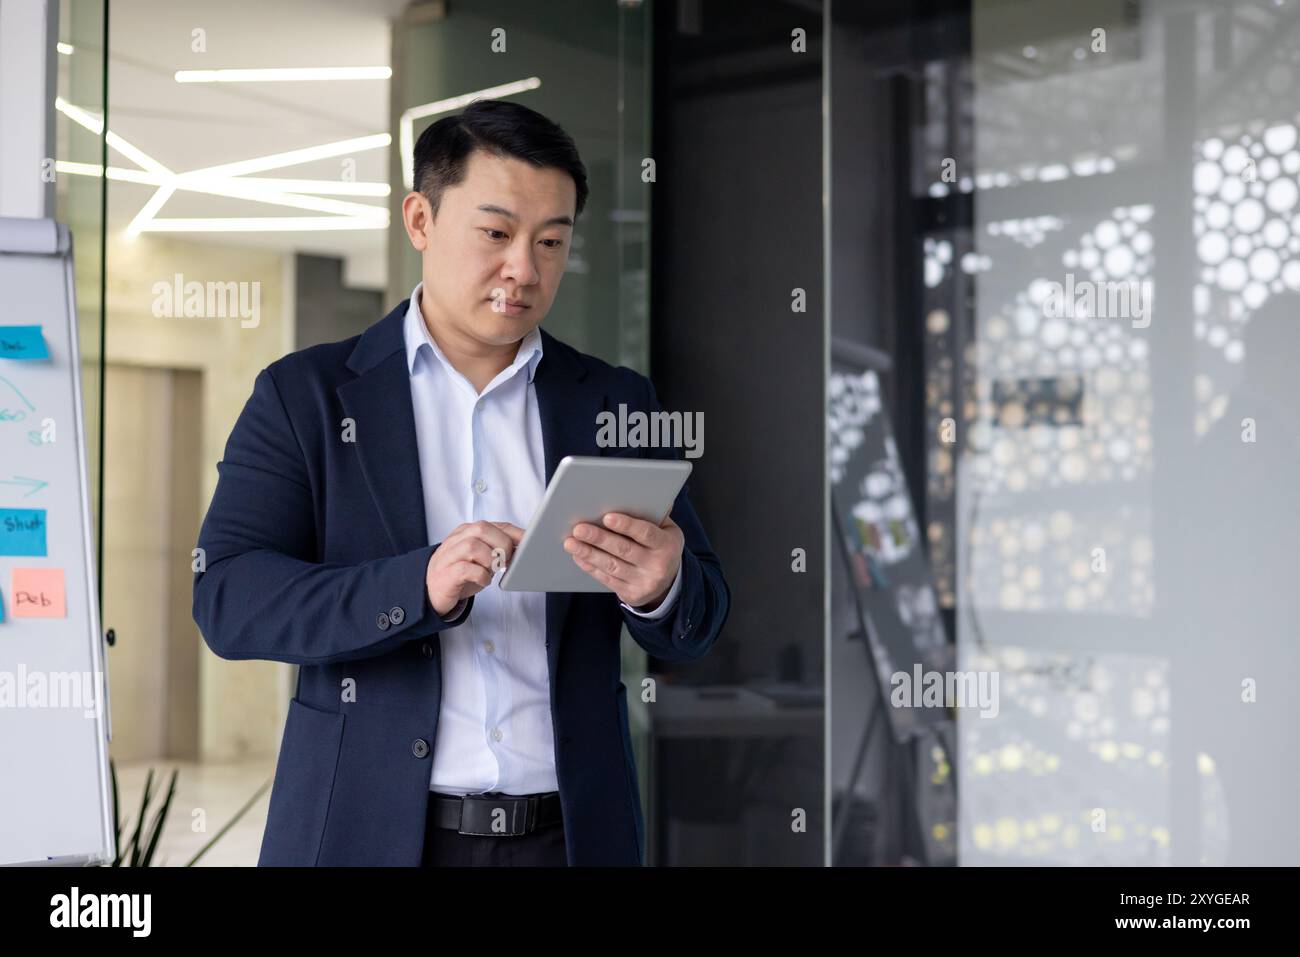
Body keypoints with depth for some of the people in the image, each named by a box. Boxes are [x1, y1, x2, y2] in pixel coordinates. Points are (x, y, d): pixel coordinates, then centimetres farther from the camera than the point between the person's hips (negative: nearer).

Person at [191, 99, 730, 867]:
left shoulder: (617, 405, 5)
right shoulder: (306, 396, -1)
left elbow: (695, 628, 3)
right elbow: (227, 599, -11)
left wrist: (659, 588, -21)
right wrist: (420, 587, -27)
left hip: (571, 831, 2)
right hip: (369, 831, -2)